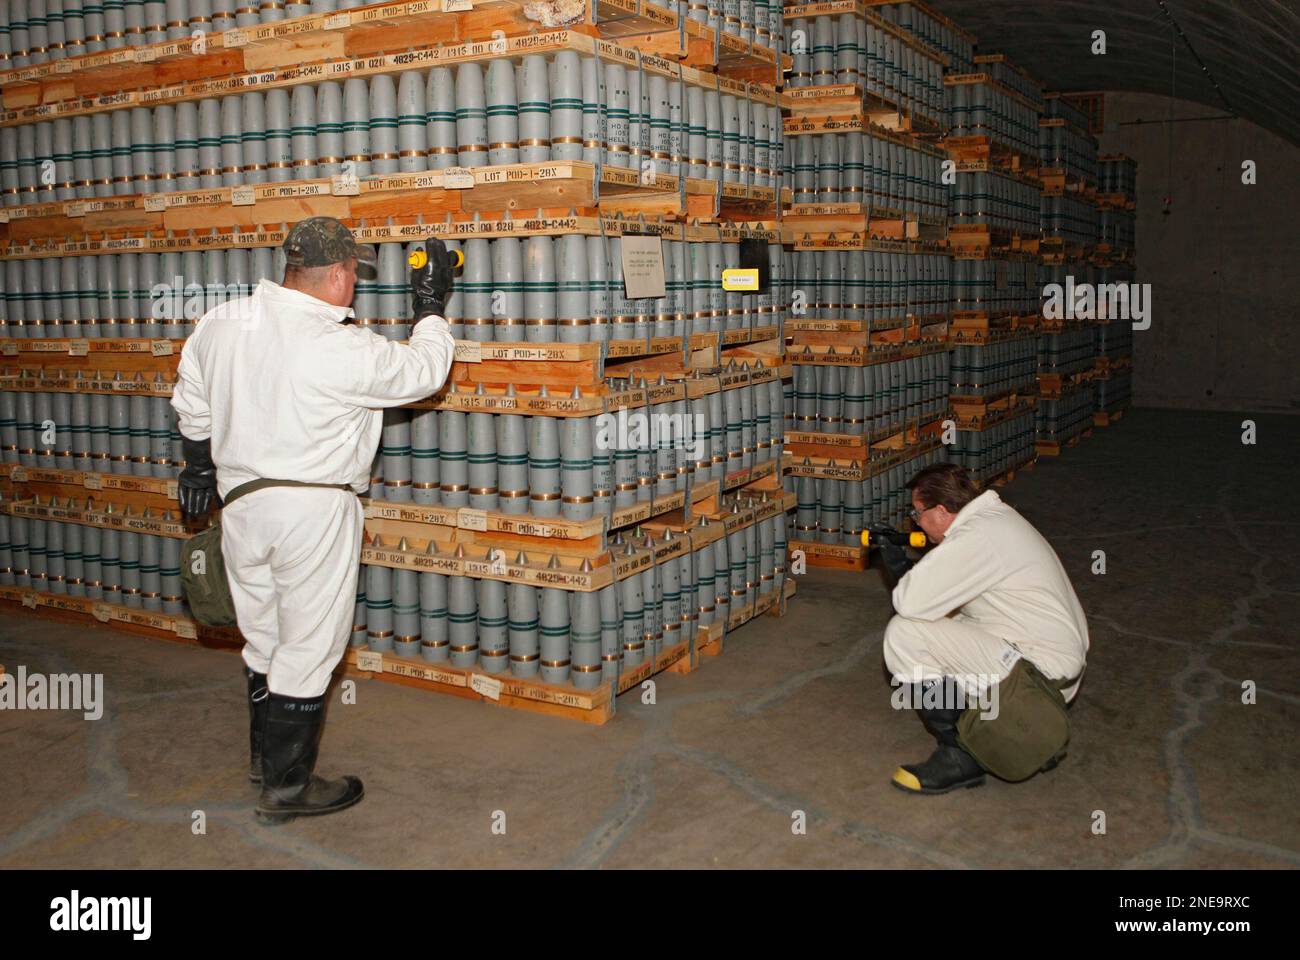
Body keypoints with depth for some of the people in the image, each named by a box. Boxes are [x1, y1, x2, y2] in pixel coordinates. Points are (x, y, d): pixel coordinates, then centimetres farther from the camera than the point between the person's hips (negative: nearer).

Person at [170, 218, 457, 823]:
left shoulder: (219, 324, 1)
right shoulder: (341, 348, -20)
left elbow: (191, 403, 15)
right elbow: (422, 372, -7)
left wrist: (198, 462, 30)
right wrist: (430, 307, 7)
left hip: (239, 501, 7)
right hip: (312, 511, -7)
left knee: (263, 637, 20)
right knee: (307, 649, 5)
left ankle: (264, 756, 37)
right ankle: (287, 788, 16)